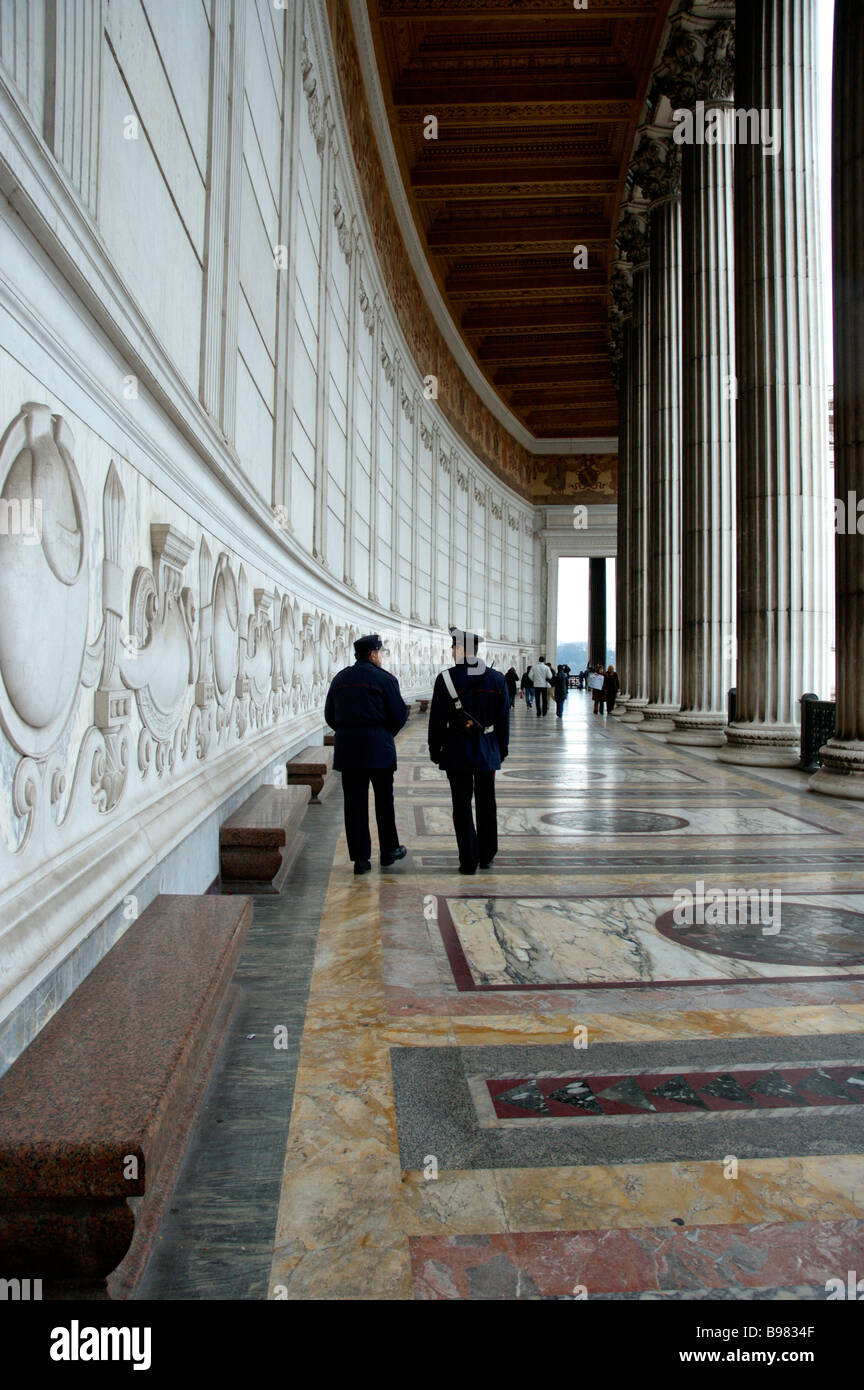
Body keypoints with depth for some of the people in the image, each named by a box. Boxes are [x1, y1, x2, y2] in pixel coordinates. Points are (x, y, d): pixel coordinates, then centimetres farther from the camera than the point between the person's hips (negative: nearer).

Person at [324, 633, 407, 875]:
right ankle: (389, 851, 22)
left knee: (354, 803, 5)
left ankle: (360, 858, 7)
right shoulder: (384, 678, -5)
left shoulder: (339, 679, 11)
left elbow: (330, 715, 13)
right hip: (378, 747, -4)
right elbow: (399, 714, -6)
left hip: (346, 748, 4)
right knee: (384, 801, 10)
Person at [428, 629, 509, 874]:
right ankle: (487, 857, 25)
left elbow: (437, 720, -7)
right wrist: (502, 749, 15)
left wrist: (434, 750, 4)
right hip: (488, 751, 3)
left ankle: (469, 861, 6)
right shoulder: (497, 679, 0)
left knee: (462, 806, 4)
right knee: (486, 804, 14)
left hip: (457, 752, -3)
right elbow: (503, 718, 5)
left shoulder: (446, 679, -10)